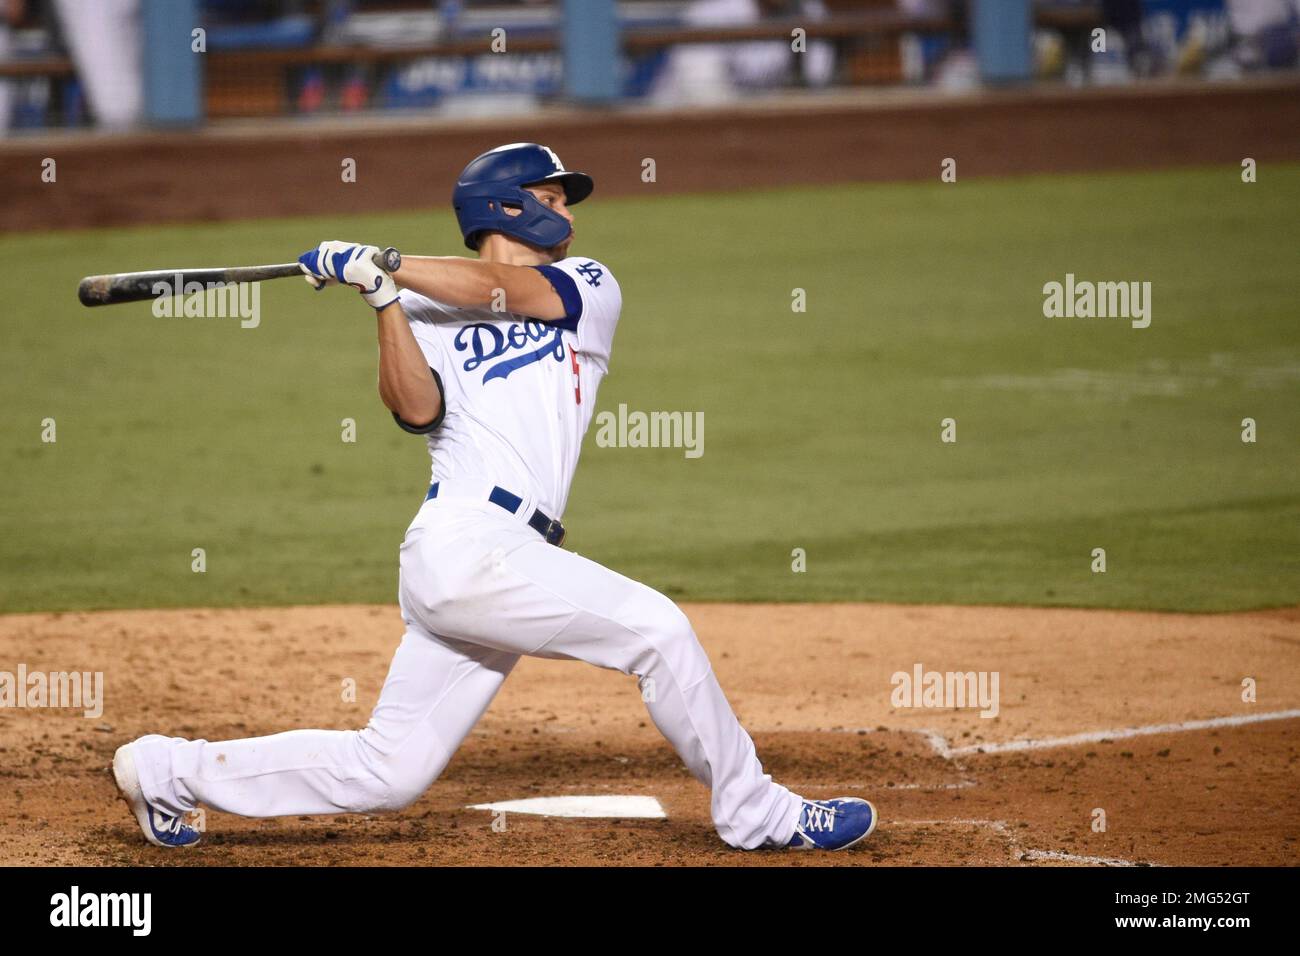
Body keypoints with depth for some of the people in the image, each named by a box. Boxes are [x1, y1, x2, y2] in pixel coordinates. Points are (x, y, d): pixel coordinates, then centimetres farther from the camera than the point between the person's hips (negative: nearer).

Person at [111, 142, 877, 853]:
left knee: (388, 773, 7)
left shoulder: (590, 289, 18)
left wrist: (384, 262, -3)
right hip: (468, 548, -6)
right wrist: (383, 297, -16)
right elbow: (416, 408, -8)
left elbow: (510, 291, -1)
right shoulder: (428, 315, 9)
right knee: (656, 629, -14)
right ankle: (754, 811, -2)